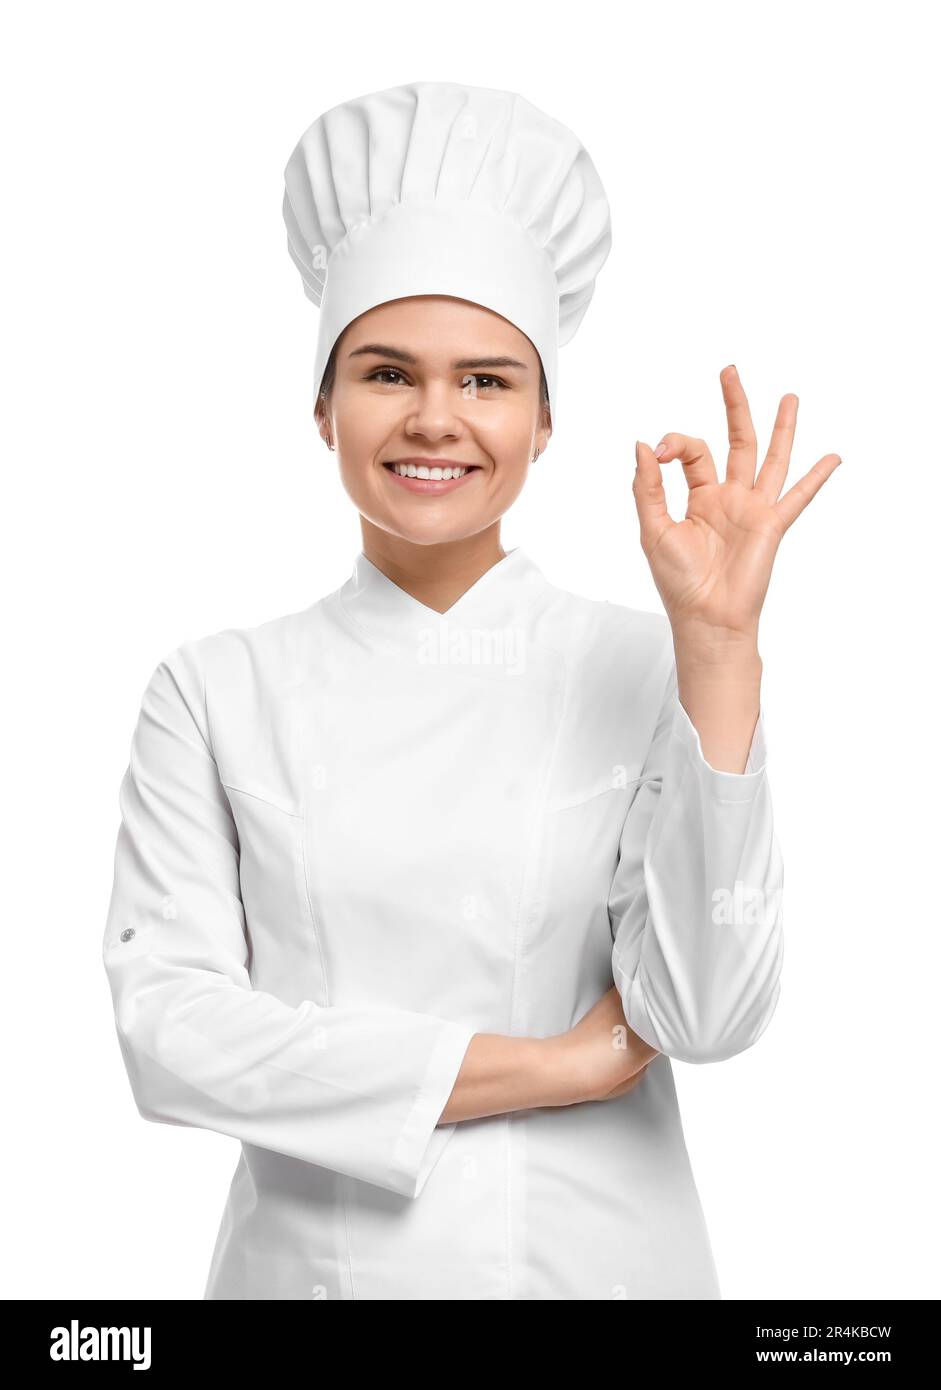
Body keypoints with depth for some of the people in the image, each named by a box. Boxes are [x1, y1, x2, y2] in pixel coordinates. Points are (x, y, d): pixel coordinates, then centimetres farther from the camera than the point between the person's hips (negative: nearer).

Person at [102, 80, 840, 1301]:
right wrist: (551, 1066, -15)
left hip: (593, 1253, 0)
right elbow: (168, 1029, -12)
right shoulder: (215, 692, -5)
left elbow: (707, 1014, -16)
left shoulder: (649, 673, -7)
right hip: (316, 1254, 0)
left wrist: (720, 642, -22)